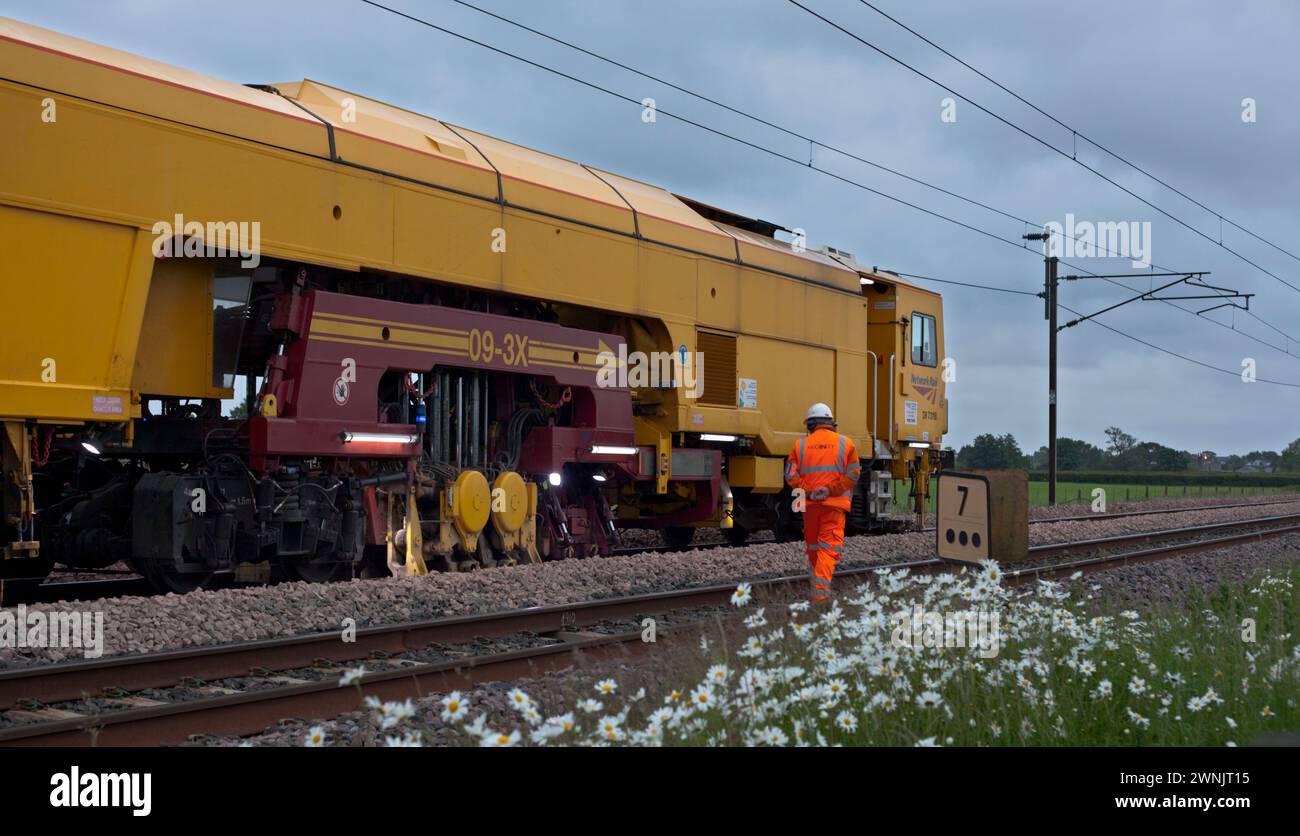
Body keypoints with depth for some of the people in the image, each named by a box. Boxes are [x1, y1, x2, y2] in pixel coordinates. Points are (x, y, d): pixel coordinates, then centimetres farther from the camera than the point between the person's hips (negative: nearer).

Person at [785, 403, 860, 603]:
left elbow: (791, 475, -4)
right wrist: (831, 490, -10)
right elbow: (853, 473, -6)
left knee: (812, 545, 17)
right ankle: (820, 590, -20)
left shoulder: (801, 444, 6)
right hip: (835, 503, -2)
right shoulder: (845, 443, 4)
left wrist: (808, 492, -8)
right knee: (829, 546, -6)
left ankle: (816, 584, 26)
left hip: (810, 504, 2)